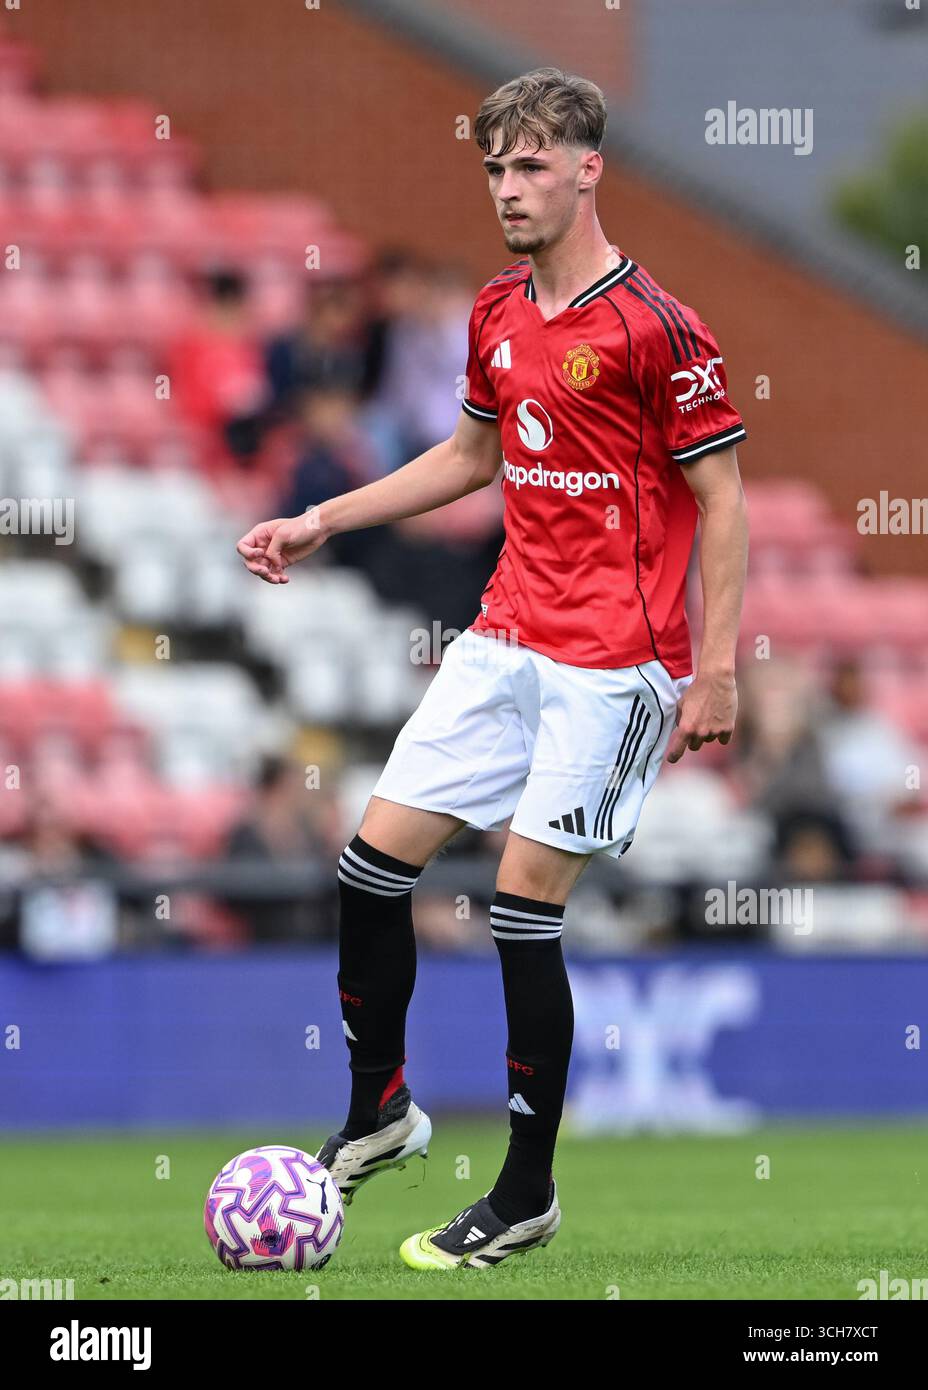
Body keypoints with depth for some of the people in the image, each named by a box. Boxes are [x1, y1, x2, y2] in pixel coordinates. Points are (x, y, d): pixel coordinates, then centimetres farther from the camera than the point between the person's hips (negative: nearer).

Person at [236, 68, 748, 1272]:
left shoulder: (655, 330, -13)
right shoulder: (497, 315, 10)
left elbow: (722, 502, -11)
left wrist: (716, 671, -15)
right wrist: (320, 524, 20)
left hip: (613, 663, -7)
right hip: (506, 641, 7)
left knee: (523, 905, -8)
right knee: (372, 862, 3)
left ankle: (528, 1197, 4)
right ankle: (378, 1113, 24)